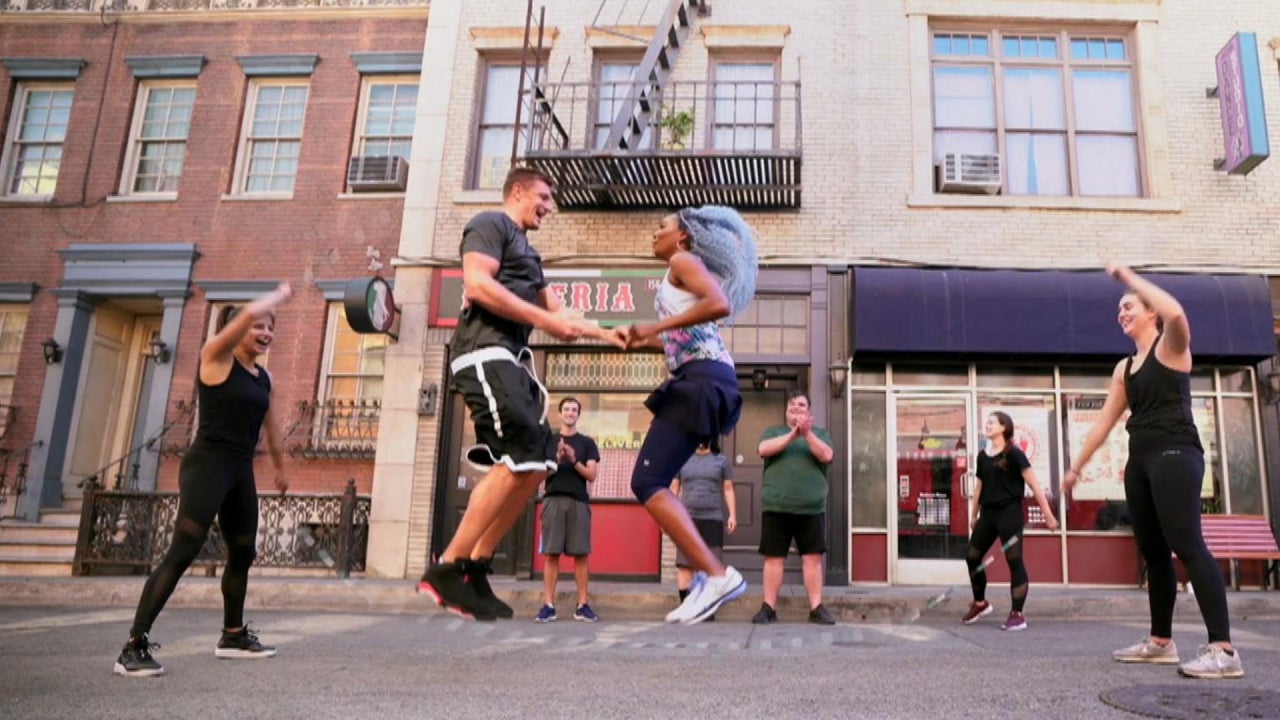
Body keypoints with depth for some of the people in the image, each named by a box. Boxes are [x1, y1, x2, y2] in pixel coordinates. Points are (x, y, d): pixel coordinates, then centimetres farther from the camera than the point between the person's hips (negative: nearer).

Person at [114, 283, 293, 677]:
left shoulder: (264, 376, 14)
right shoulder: (216, 357, -5)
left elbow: (271, 425, 26)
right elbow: (251, 311, -21)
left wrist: (280, 467, 33)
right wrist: (280, 294, -5)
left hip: (241, 471, 8)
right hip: (207, 465, -8)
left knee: (243, 554, 14)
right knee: (182, 553, -15)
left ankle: (232, 636, 29)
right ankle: (134, 647, -11)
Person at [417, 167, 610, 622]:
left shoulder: (525, 250, 30)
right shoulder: (490, 224, 2)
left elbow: (557, 314, 34)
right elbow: (477, 284, -15)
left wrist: (607, 334, 27)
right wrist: (545, 319, -15)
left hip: (511, 360, 10)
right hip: (485, 351, -10)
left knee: (537, 464, 3)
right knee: (520, 458, -19)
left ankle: (475, 570, 7)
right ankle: (447, 569, -15)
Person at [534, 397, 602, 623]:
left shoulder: (587, 442, 13)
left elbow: (591, 475, 5)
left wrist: (574, 461, -11)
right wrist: (556, 459, -12)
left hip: (578, 501, 0)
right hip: (553, 499, 0)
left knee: (580, 554, -2)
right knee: (551, 553, -3)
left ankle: (582, 605, 3)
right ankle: (549, 605, 0)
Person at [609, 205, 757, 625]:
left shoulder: (683, 261, 1)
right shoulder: (684, 273, 29)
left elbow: (721, 304, -19)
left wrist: (655, 326, -17)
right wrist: (642, 340, 29)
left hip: (702, 380, -10)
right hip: (699, 381, 10)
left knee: (646, 483, -15)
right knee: (654, 483, 10)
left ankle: (717, 574, -19)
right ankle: (706, 576, 6)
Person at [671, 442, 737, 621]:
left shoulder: (721, 461, 9)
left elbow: (728, 490, 9)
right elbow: (674, 489, 11)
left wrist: (732, 515, -1)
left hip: (713, 520, 0)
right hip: (688, 519, 0)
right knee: (684, 565, -3)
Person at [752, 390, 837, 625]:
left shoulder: (820, 433, 15)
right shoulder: (772, 431, 14)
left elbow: (826, 456, -5)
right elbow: (764, 449, -8)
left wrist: (807, 433, -17)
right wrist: (793, 434, -16)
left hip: (811, 508, 0)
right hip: (776, 507, 0)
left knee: (813, 557, 0)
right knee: (773, 558, 1)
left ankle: (817, 608, 5)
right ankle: (768, 608, 5)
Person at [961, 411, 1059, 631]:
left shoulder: (1013, 454, -7)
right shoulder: (982, 456, 12)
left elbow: (1034, 485, -8)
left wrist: (1048, 514, -11)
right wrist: (973, 515, 22)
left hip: (1009, 512, -7)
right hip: (988, 513, 7)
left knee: (1014, 561, -4)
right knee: (972, 556, 9)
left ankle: (1017, 615, 3)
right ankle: (980, 603, 28)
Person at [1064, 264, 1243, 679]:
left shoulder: (1171, 347, 0)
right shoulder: (1124, 368, 19)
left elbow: (1175, 313, -25)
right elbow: (1104, 421, 21)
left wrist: (1128, 276, -15)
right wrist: (1076, 466, 21)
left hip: (1175, 454, -8)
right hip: (1140, 460, 8)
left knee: (1187, 545, -17)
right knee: (1153, 551, 8)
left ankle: (1223, 650, -18)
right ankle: (1161, 641, 15)